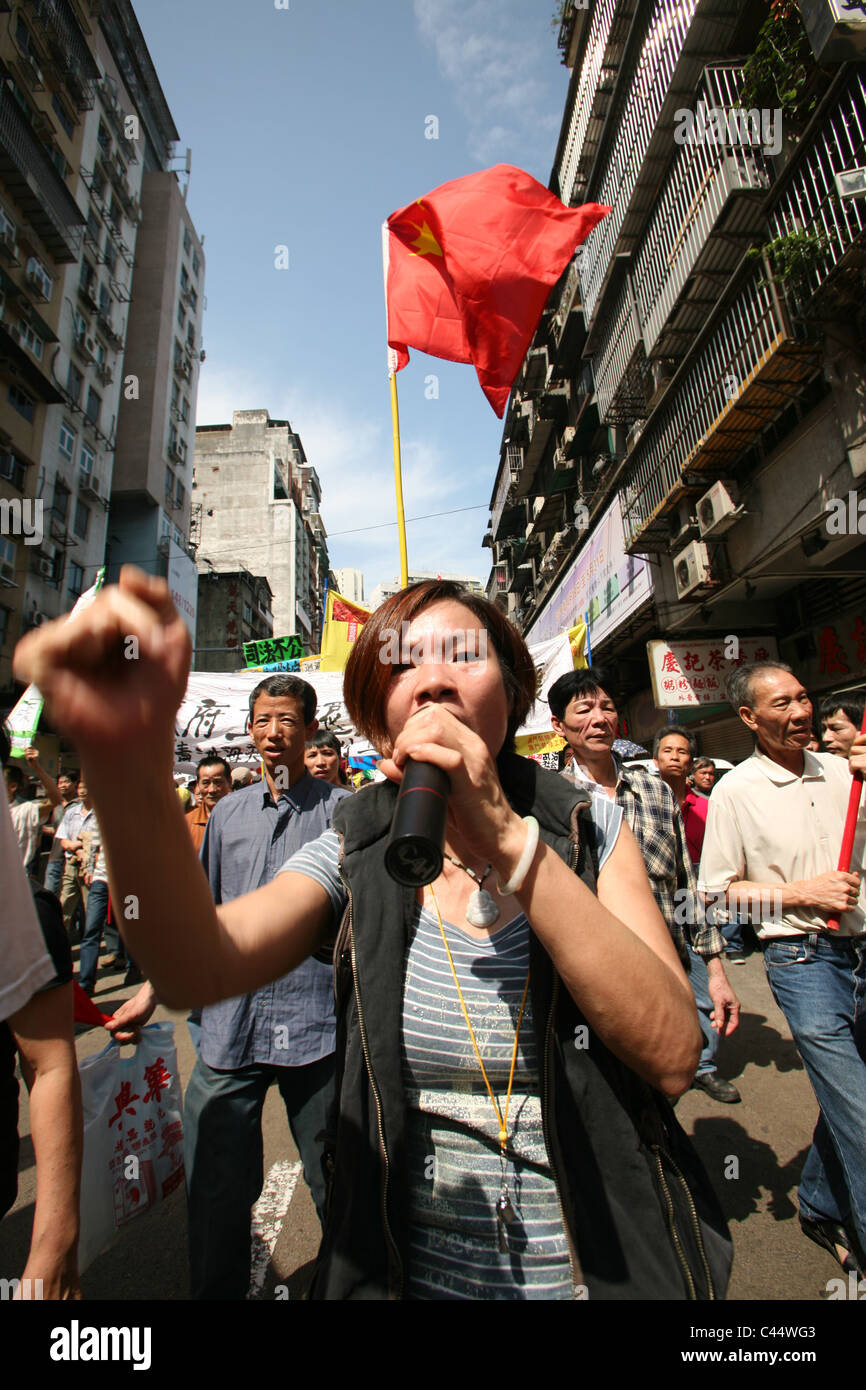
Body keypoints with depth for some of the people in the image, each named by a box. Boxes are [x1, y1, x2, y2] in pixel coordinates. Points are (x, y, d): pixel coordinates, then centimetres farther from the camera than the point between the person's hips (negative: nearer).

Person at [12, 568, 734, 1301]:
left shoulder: (588, 829, -12)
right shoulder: (356, 854, -11)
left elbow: (674, 1055, -24)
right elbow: (198, 972, -27)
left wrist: (508, 836, -33)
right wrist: (129, 755, -43)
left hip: (608, 1264, 0)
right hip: (415, 1271, 1)